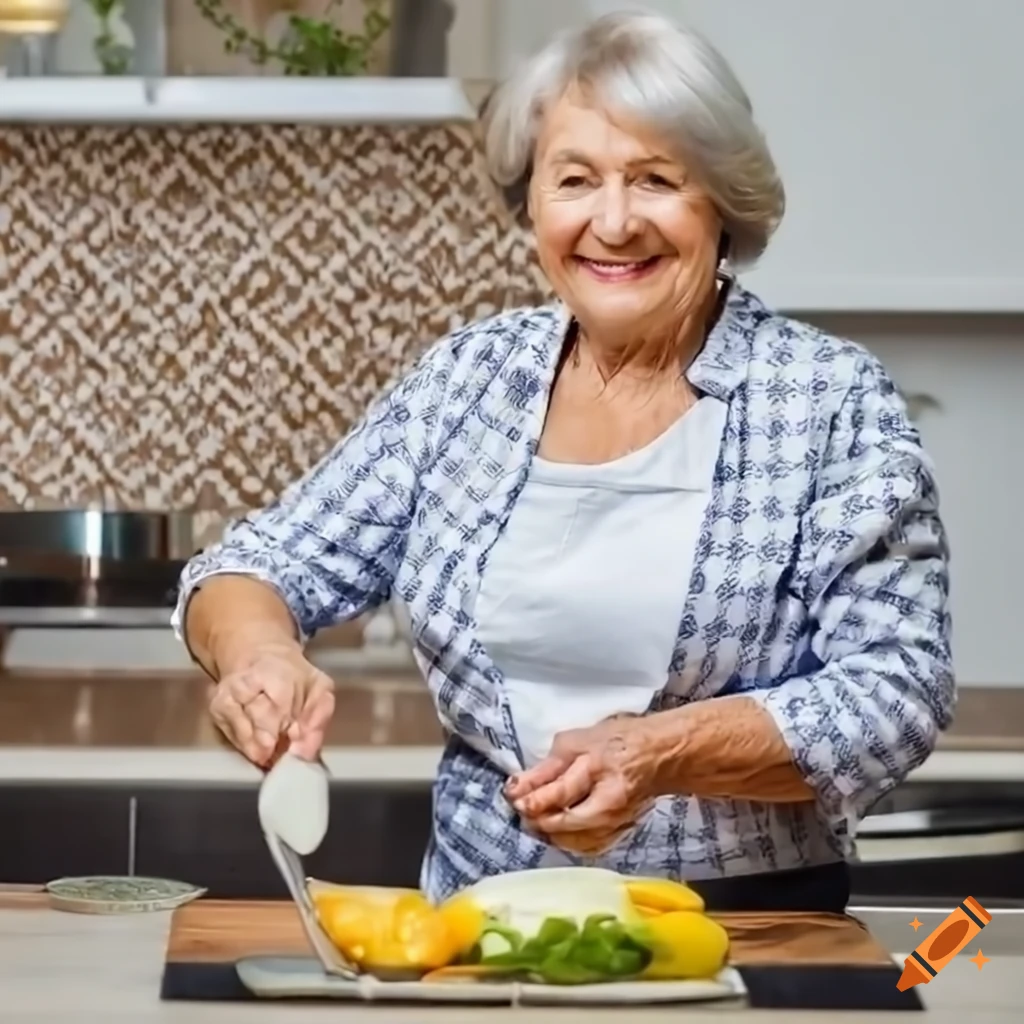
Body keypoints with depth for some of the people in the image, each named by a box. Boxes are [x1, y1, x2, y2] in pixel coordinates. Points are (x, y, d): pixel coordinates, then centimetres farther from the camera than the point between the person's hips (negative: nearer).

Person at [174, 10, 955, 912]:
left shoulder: (833, 403, -2)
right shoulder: (467, 378, 8)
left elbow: (899, 688, -7)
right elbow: (267, 565, 9)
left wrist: (665, 753, -22)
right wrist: (258, 650, -14)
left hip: (744, 938, -3)